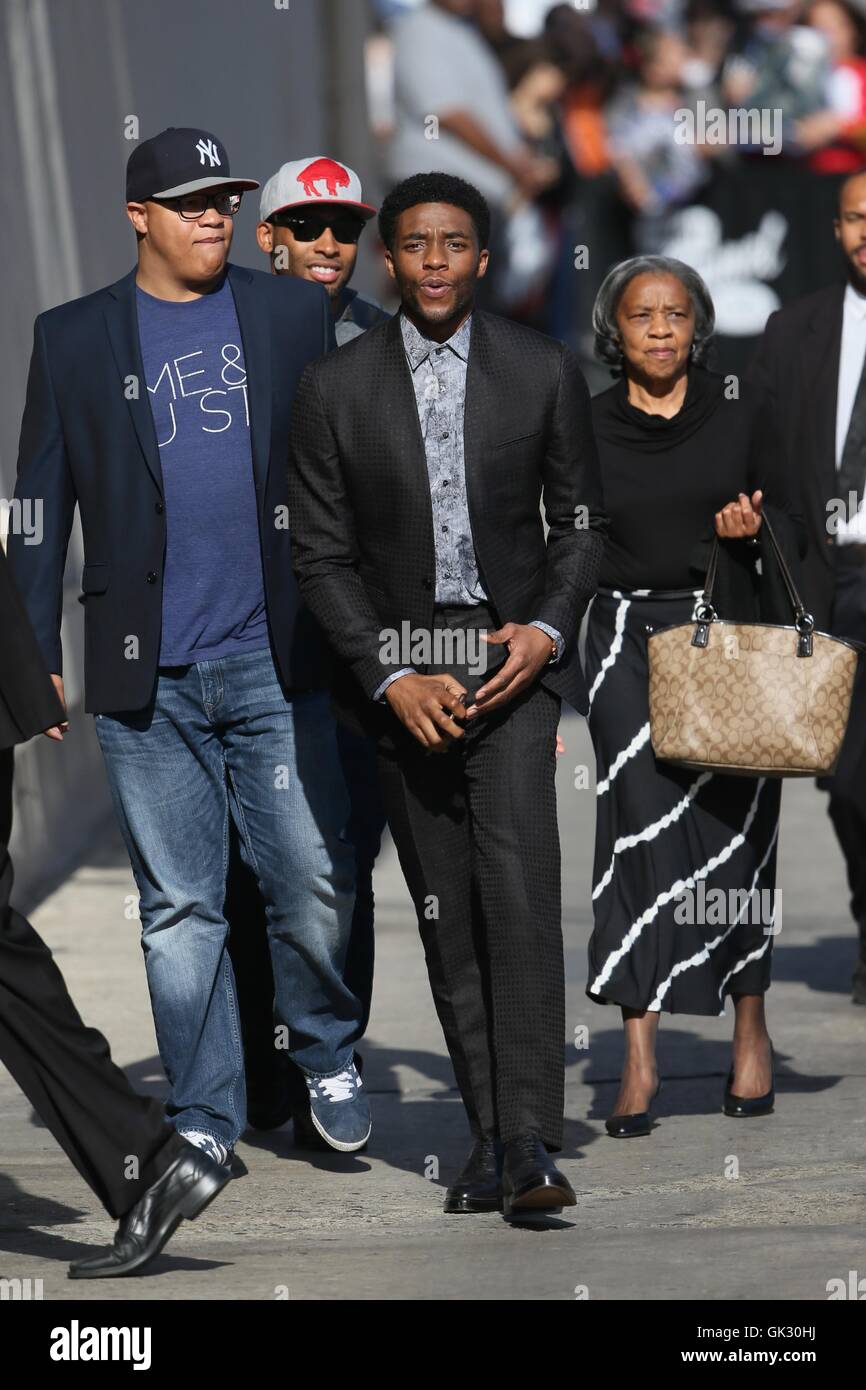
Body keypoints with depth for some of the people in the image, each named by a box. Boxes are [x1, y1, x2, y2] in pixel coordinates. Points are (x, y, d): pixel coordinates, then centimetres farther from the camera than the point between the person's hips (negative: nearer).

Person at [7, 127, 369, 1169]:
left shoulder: (293, 315, 9)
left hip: (274, 660, 0)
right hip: (144, 674, 0)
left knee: (313, 886, -2)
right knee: (178, 907, 3)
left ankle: (326, 1052, 24)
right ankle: (203, 1118, 11)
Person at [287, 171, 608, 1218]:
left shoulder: (544, 374, 1)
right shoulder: (335, 388, 0)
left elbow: (580, 523, 9)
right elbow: (320, 554, 1)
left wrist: (544, 630, -8)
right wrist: (393, 679, -9)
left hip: (514, 658, -1)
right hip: (399, 671, 1)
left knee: (520, 881, -17)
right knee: (445, 915, 3)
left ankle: (529, 1143, -21)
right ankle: (489, 1140, 9)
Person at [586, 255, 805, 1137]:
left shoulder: (742, 415, 5)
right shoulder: (589, 427, 5)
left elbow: (788, 525, 8)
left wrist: (754, 527, -13)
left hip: (733, 630, 1)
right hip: (631, 639, -1)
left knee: (737, 826, 2)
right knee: (640, 825, -11)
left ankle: (750, 1025, 20)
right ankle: (639, 1057, -11)